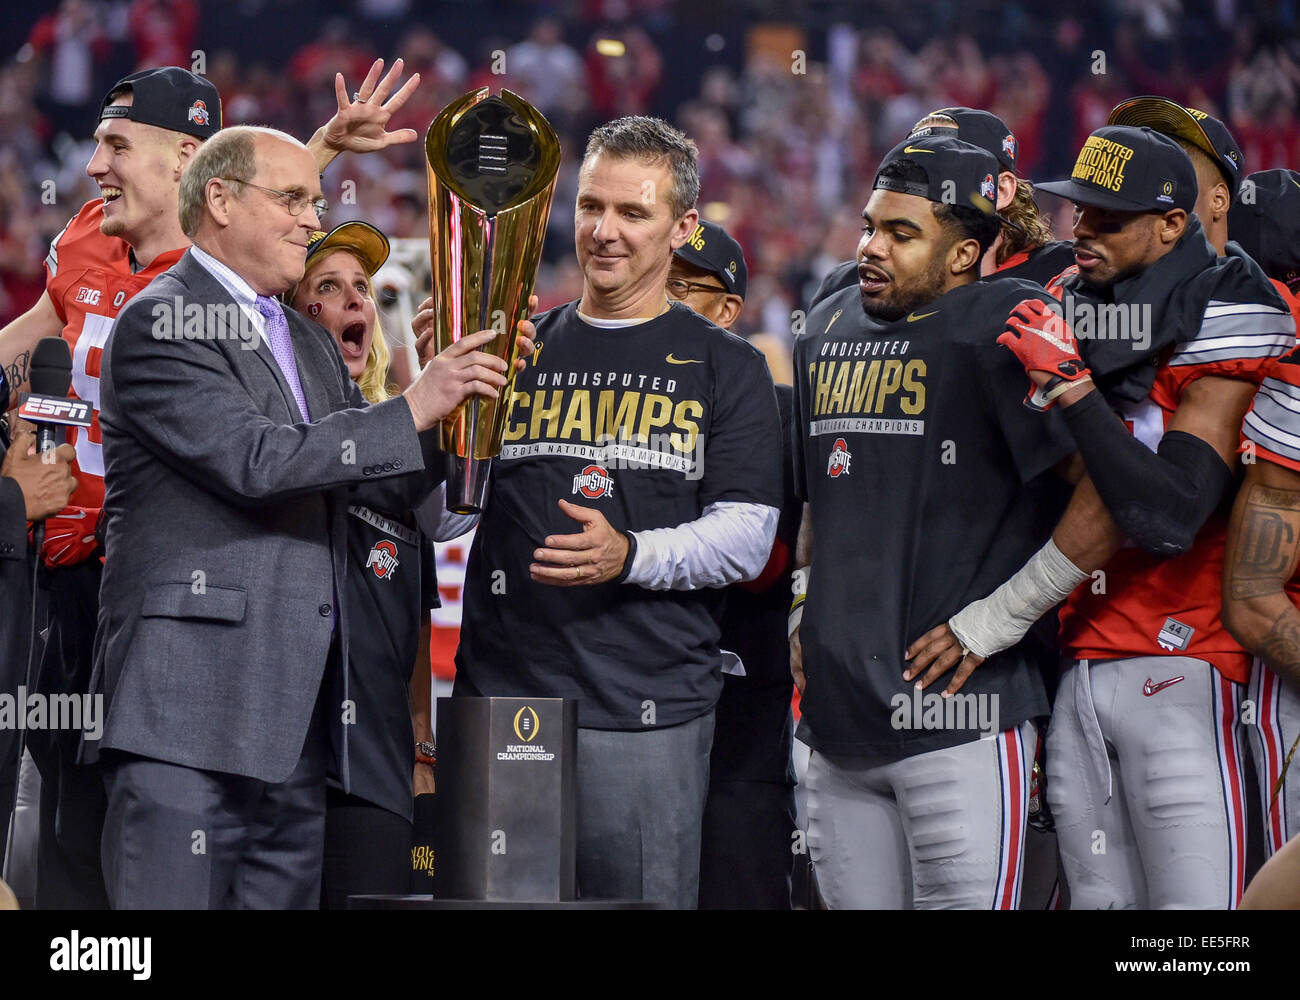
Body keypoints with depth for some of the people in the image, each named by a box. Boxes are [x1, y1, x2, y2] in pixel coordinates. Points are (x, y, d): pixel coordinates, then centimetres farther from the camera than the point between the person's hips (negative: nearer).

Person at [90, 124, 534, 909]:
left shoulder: (310, 344, 23)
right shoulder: (160, 325, -5)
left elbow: (387, 485, 20)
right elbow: (259, 462, -17)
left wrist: (461, 396, 4)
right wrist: (413, 409, -14)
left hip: (297, 712, 9)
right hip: (192, 707, -9)